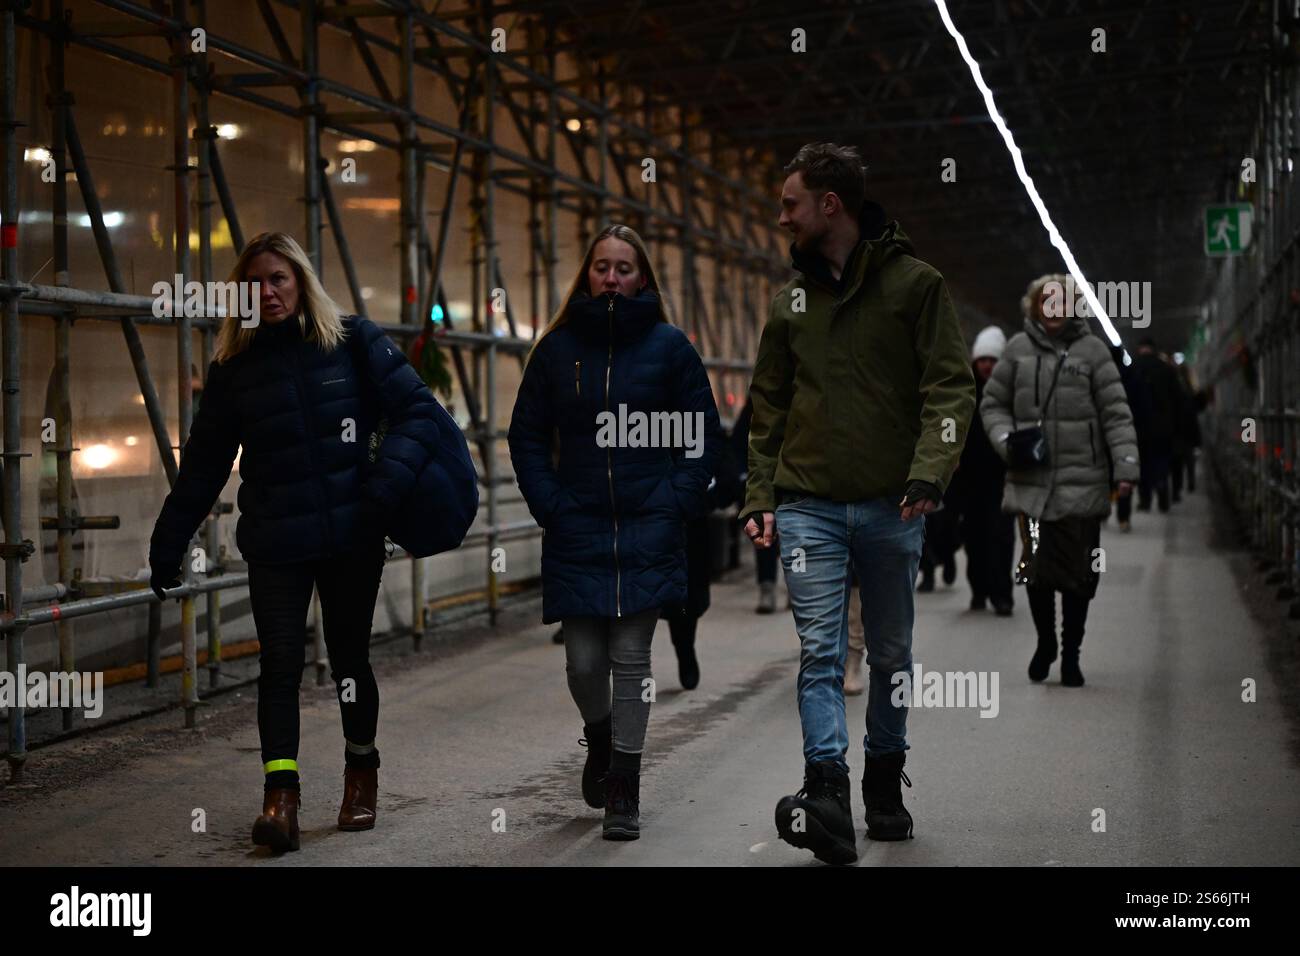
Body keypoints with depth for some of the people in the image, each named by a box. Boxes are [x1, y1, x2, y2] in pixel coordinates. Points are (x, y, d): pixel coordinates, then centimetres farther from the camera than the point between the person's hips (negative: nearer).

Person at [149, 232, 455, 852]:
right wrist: (167, 546, 7)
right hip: (274, 544, 1)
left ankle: (361, 772, 31)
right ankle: (280, 795, -7)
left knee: (349, 660, 10)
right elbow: (202, 465, 10)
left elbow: (420, 411, -4)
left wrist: (387, 481, -19)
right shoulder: (232, 366, 6)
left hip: (352, 536, -1)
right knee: (280, 666, -7)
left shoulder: (353, 341, 0)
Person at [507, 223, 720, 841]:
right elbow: (526, 436, 11)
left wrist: (677, 503, -4)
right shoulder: (558, 346, 6)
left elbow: (704, 435, 6)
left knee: (631, 657, -1)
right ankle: (599, 738, 34)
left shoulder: (669, 345, 2)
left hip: (647, 532, -1)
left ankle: (624, 790, 10)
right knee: (584, 661, 1)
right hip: (576, 533, 1)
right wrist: (549, 506, 0)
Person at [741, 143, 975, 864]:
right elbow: (768, 409, 16)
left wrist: (928, 475, -19)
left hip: (890, 508, -2)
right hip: (808, 507, 2)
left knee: (891, 655, 10)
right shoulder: (791, 298, 12)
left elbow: (950, 387, -5)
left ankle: (885, 785, 25)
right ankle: (827, 798, -18)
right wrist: (759, 497, 8)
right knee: (820, 651, -10)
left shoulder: (914, 283, 0)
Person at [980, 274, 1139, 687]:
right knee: (1037, 568, -2)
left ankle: (1070, 653, 18)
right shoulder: (1018, 349, 7)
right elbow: (992, 403, 15)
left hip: (1082, 482, -1)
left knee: (1079, 574, 2)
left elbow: (1116, 413, 1)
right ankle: (1045, 641, 23)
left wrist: (1125, 467, -8)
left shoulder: (1092, 349, 3)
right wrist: (1007, 442, -3)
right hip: (1031, 480, 1)